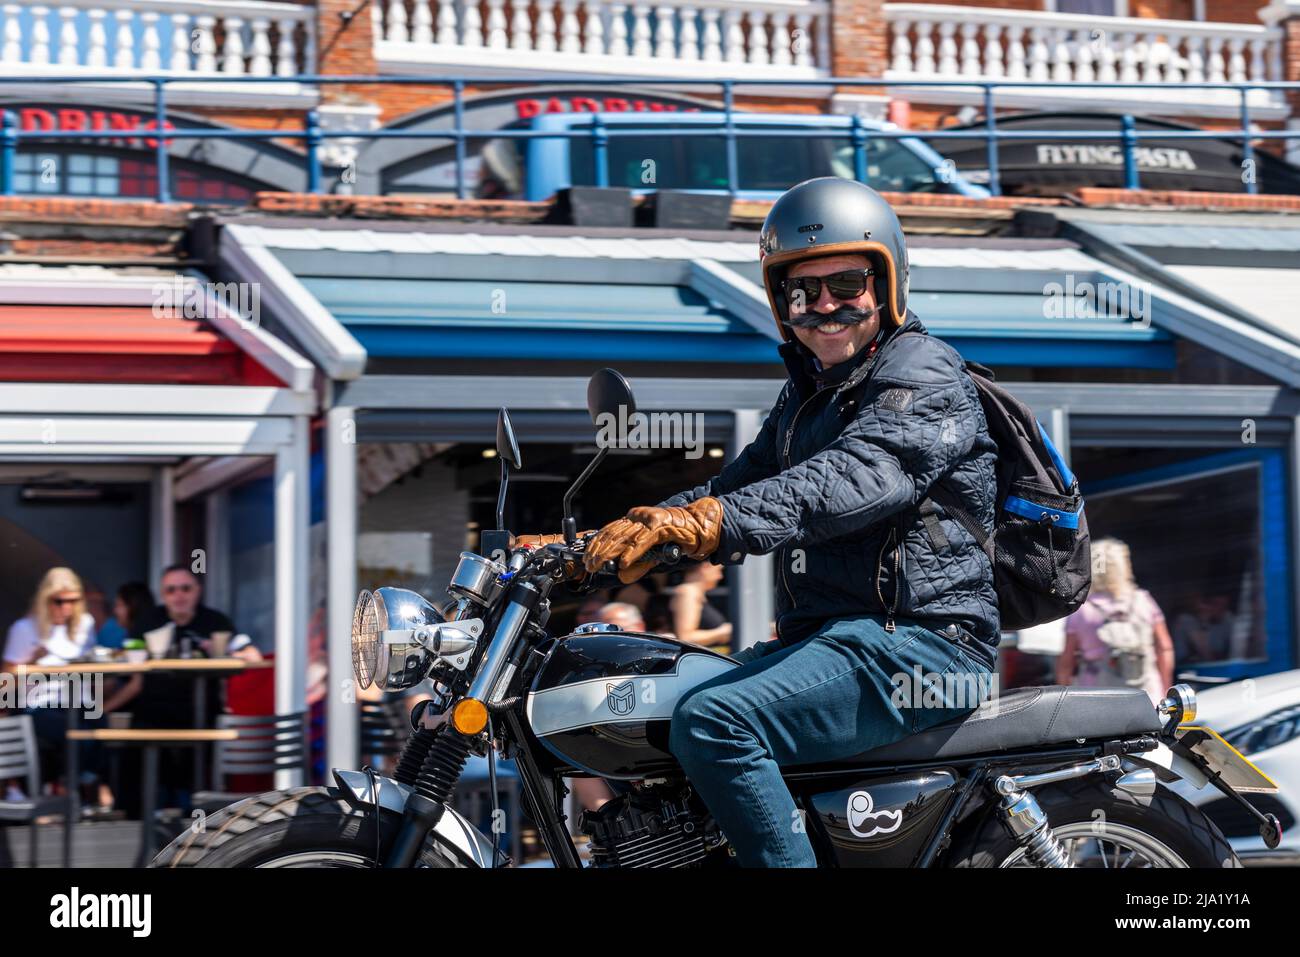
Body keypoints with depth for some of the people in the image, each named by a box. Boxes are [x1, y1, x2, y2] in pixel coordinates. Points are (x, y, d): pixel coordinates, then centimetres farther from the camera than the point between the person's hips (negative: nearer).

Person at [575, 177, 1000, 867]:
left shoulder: (925, 375, -8)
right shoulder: (805, 393, 24)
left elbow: (857, 478, -27)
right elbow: (744, 481, 19)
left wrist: (715, 520, -42)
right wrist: (640, 530, 0)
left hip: (918, 640, -10)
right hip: (826, 634, 10)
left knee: (713, 722, -29)